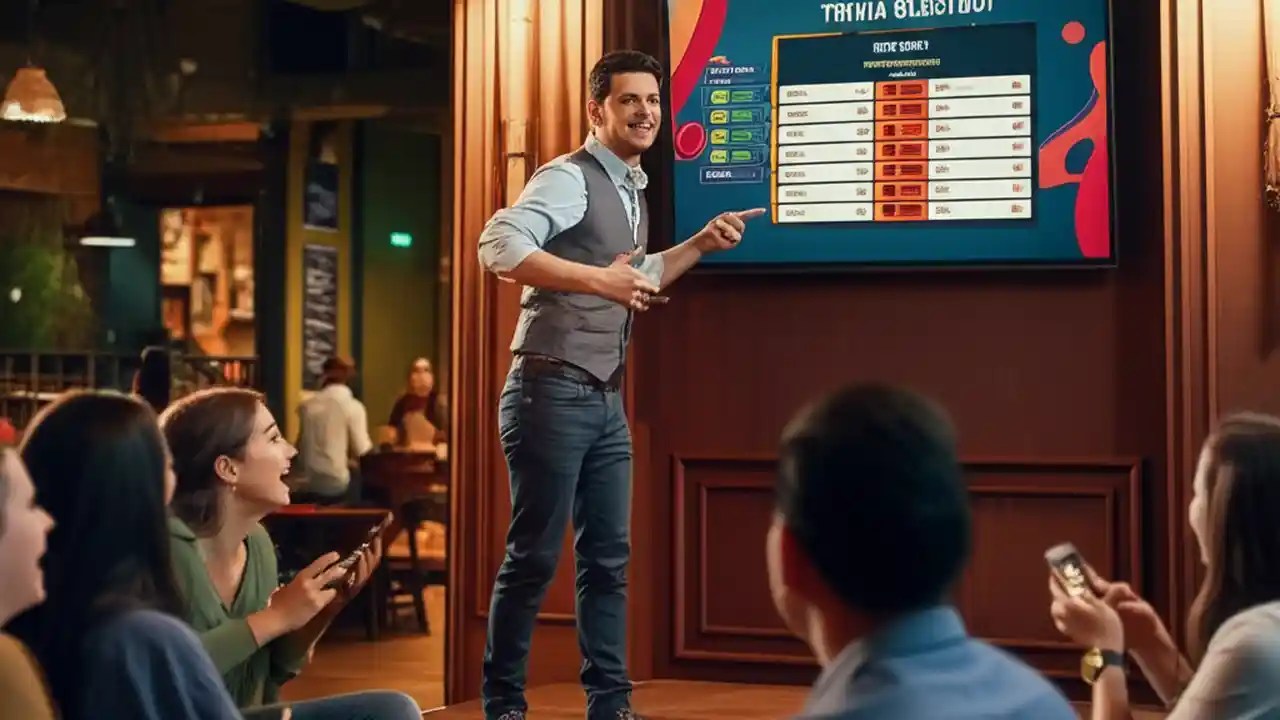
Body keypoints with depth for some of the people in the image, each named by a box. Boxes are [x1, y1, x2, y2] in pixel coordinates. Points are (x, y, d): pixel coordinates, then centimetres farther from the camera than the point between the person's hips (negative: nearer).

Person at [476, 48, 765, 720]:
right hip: (552, 392, -9)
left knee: (607, 556, 10)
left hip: (605, 400, 9)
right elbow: (499, 246, -24)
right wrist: (596, 277, -29)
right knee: (534, 556, -3)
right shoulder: (569, 177, -10)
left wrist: (701, 243, 20)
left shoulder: (631, 190, 17)